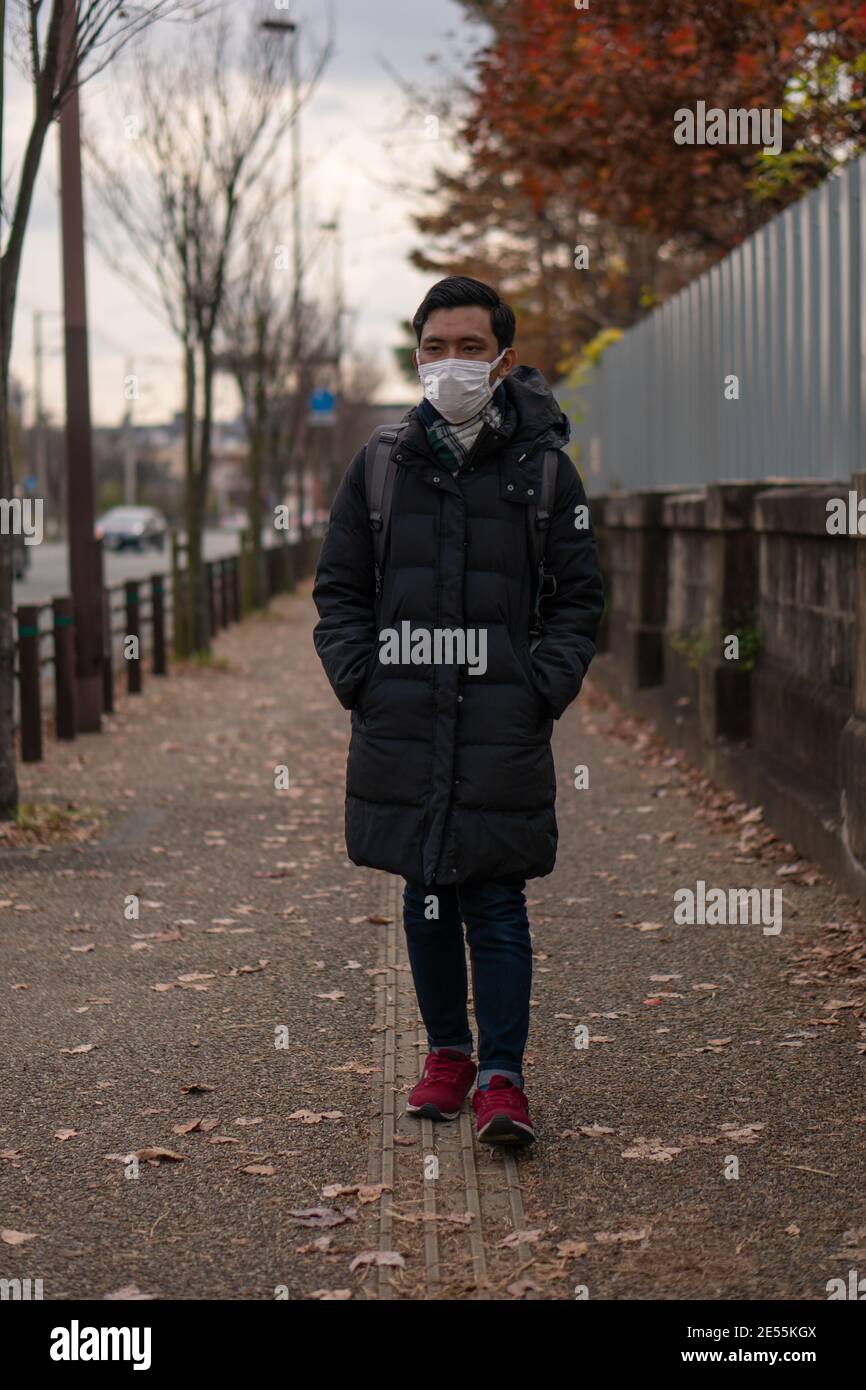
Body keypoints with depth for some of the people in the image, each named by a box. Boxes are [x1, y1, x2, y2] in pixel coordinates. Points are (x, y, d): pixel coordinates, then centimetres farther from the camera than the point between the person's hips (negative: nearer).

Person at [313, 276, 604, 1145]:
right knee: (426, 897, 11)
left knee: (497, 903, -3)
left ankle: (501, 1076, 3)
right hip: (402, 723, 3)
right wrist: (360, 678, -1)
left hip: (504, 727, -2)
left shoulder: (543, 469, 2)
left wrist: (543, 686, -7)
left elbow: (579, 597, 6)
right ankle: (447, 1054, 25)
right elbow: (338, 590, 13)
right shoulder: (380, 467, 8)